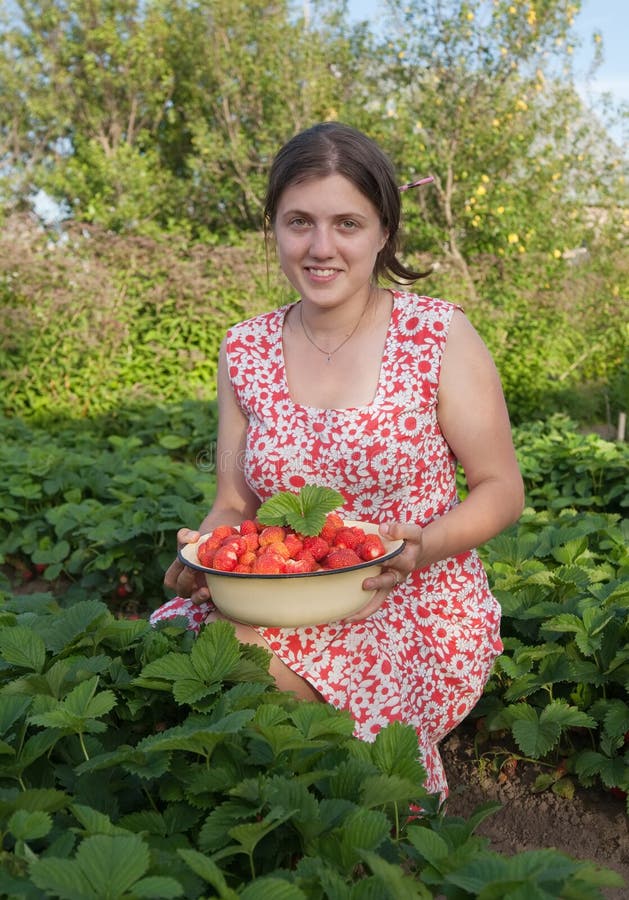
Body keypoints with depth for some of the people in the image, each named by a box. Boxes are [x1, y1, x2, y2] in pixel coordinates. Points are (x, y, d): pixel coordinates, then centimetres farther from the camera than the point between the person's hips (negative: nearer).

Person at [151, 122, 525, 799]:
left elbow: (501, 490, -2)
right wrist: (205, 548, -14)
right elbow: (235, 503, 9)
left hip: (416, 611, -3)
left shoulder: (438, 335, -8)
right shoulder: (244, 351, 4)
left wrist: (421, 547, -21)